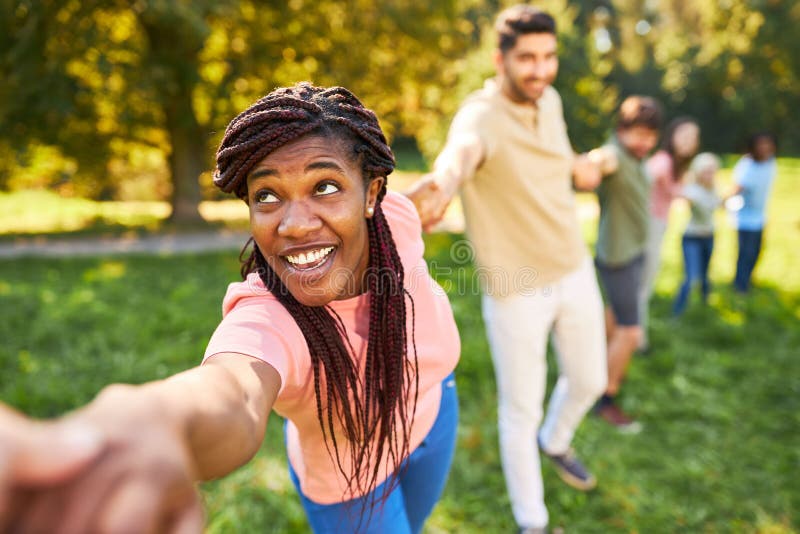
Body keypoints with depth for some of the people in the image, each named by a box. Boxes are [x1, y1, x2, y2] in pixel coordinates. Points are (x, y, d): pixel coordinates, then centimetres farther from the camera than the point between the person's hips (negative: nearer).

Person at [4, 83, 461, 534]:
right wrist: (154, 419, -91)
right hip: (352, 478, -5)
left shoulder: (395, 213, -28)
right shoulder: (267, 322, -44)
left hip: (431, 407, 5)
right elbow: (233, 398, -69)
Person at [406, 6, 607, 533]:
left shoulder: (549, 99, 0)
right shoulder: (481, 115, -24)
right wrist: (444, 181, -72)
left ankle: (554, 441, 55)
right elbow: (463, 150, -50)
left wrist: (574, 163, 10)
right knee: (521, 410, 7)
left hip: (575, 271, 7)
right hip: (516, 289, -7)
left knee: (589, 379, 22)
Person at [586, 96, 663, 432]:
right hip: (617, 256, -10)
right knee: (630, 332, -7)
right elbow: (601, 160, -51)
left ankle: (608, 367, 49)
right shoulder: (614, 155, -24)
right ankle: (607, 401, 8)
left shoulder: (635, 159, 7)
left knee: (617, 313, 26)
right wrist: (596, 160, -74)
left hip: (634, 250, 10)